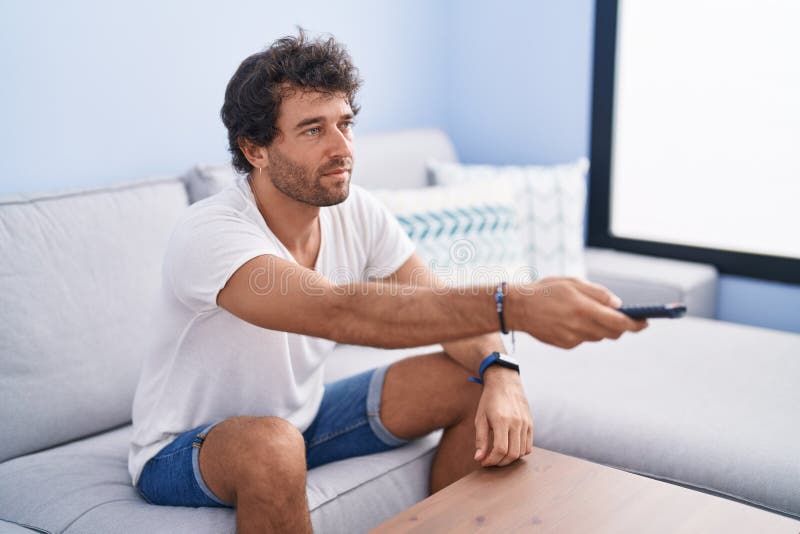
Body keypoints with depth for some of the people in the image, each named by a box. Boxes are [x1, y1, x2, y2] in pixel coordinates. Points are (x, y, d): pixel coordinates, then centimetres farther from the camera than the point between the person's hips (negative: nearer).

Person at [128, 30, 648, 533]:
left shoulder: (357, 213, -9)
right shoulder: (208, 234, -31)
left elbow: (446, 306, -9)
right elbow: (341, 313, -46)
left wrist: (501, 373, -32)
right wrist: (512, 304, -56)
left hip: (302, 416, 6)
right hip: (185, 449, -6)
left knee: (477, 385, -6)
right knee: (270, 444, -41)